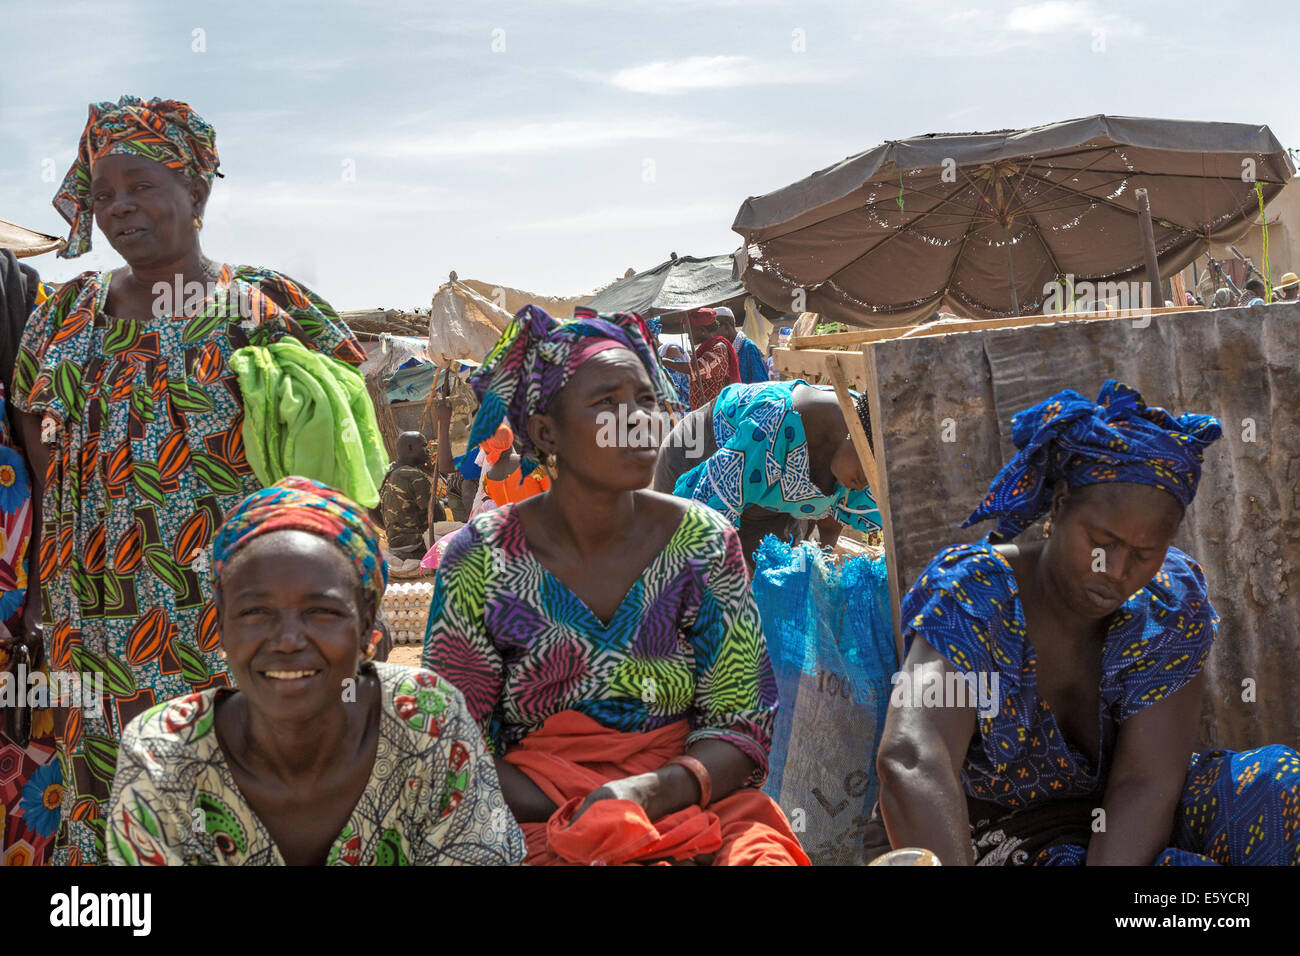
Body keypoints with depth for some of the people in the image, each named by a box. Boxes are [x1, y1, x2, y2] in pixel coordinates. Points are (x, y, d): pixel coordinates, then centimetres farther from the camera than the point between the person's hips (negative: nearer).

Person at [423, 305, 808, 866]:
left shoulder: (703, 541, 5)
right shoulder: (481, 559, 0)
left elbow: (740, 729, 3)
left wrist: (643, 794, -16)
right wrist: (580, 821, -14)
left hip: (700, 810, 2)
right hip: (536, 823, -1)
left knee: (762, 851, -28)